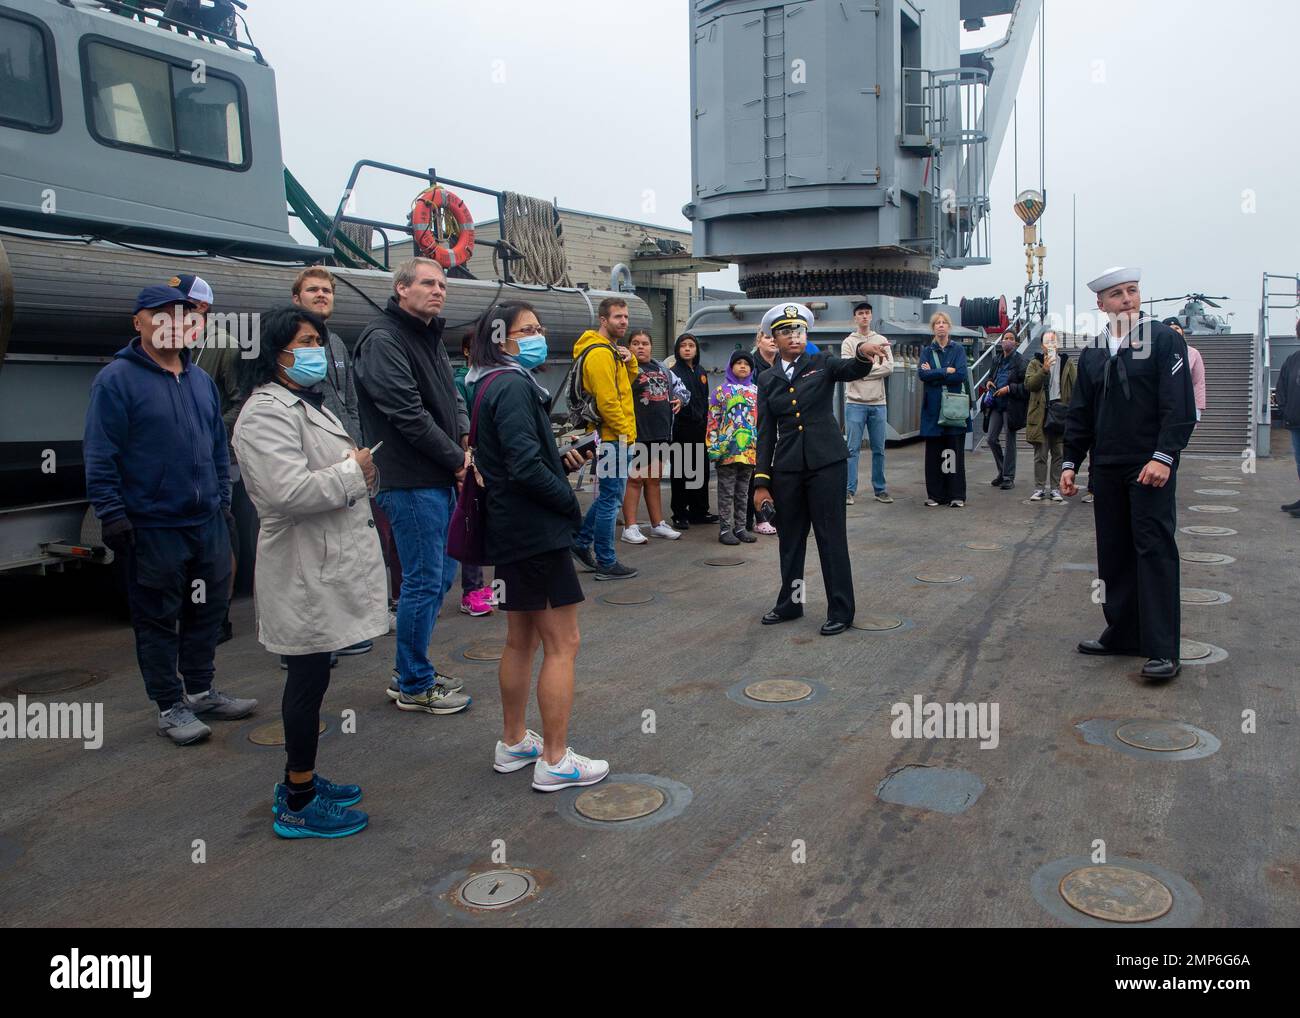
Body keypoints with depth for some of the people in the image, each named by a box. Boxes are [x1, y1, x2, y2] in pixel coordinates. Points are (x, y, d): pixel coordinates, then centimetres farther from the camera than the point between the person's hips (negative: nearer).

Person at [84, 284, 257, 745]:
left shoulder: (201, 380, 13)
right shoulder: (116, 380, -7)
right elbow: (100, 457, -11)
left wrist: (223, 501, 17)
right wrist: (112, 516, -15)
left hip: (208, 522, 6)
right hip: (152, 528, -6)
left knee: (208, 611, 14)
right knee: (159, 620, 4)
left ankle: (200, 691, 28)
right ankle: (169, 705, 15)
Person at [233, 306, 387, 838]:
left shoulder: (311, 403, 17)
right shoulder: (267, 412, -17)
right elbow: (287, 491, -30)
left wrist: (360, 470, 11)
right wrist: (353, 472, -17)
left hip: (325, 565, 10)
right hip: (304, 573, -10)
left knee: (310, 677, 18)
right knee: (309, 679, -2)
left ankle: (300, 780, 32)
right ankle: (298, 805, 11)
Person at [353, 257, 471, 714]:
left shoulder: (430, 339, 18)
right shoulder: (383, 340, -12)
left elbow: (452, 400, 19)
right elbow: (407, 414, -19)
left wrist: (466, 441, -1)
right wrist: (456, 458, -13)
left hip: (440, 480, 10)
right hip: (411, 482, -10)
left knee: (440, 575, 15)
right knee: (424, 582, -4)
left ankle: (413, 671, 28)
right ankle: (414, 686, 10)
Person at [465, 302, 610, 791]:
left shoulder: (491, 385, 14)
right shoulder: (513, 386, -17)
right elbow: (525, 466, -24)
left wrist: (562, 461, 4)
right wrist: (569, 501, -11)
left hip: (510, 530, 10)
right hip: (536, 531, -10)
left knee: (521, 639, 18)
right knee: (562, 644, -2)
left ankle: (513, 743, 29)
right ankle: (554, 760, 5)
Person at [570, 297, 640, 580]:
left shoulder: (611, 351, 17)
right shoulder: (600, 353, -16)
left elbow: (626, 384, 20)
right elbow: (607, 400, -22)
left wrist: (629, 362, 2)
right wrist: (626, 432, -14)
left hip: (611, 436, 10)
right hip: (611, 437, -10)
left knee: (609, 494, 18)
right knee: (611, 497, -3)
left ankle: (581, 540, 28)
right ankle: (606, 563, 5)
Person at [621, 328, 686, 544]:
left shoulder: (662, 368, 14)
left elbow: (679, 385, 28)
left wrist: (680, 399, 7)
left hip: (661, 432, 7)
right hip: (637, 433, -7)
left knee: (654, 479, 15)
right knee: (635, 479, -2)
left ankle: (658, 524, 23)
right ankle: (630, 527, 4)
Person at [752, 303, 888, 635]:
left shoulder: (822, 364, 2)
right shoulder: (768, 380, 8)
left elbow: (853, 370, -18)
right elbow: (766, 433, 7)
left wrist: (864, 352, -42)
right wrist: (761, 481, 1)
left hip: (826, 462, -3)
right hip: (786, 468, 3)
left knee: (831, 536, 0)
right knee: (789, 538, 13)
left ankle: (841, 610, 10)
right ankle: (790, 603, 29)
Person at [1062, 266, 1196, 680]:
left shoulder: (1165, 340, -2)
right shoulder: (1093, 353, 13)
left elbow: (1179, 406, -9)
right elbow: (1079, 413, 16)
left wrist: (1163, 457, -18)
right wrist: (1070, 462, 10)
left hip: (1150, 465, -5)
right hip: (1107, 467, 5)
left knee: (1155, 549, -7)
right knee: (1114, 552, 9)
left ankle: (1162, 649, -4)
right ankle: (1123, 634, 20)